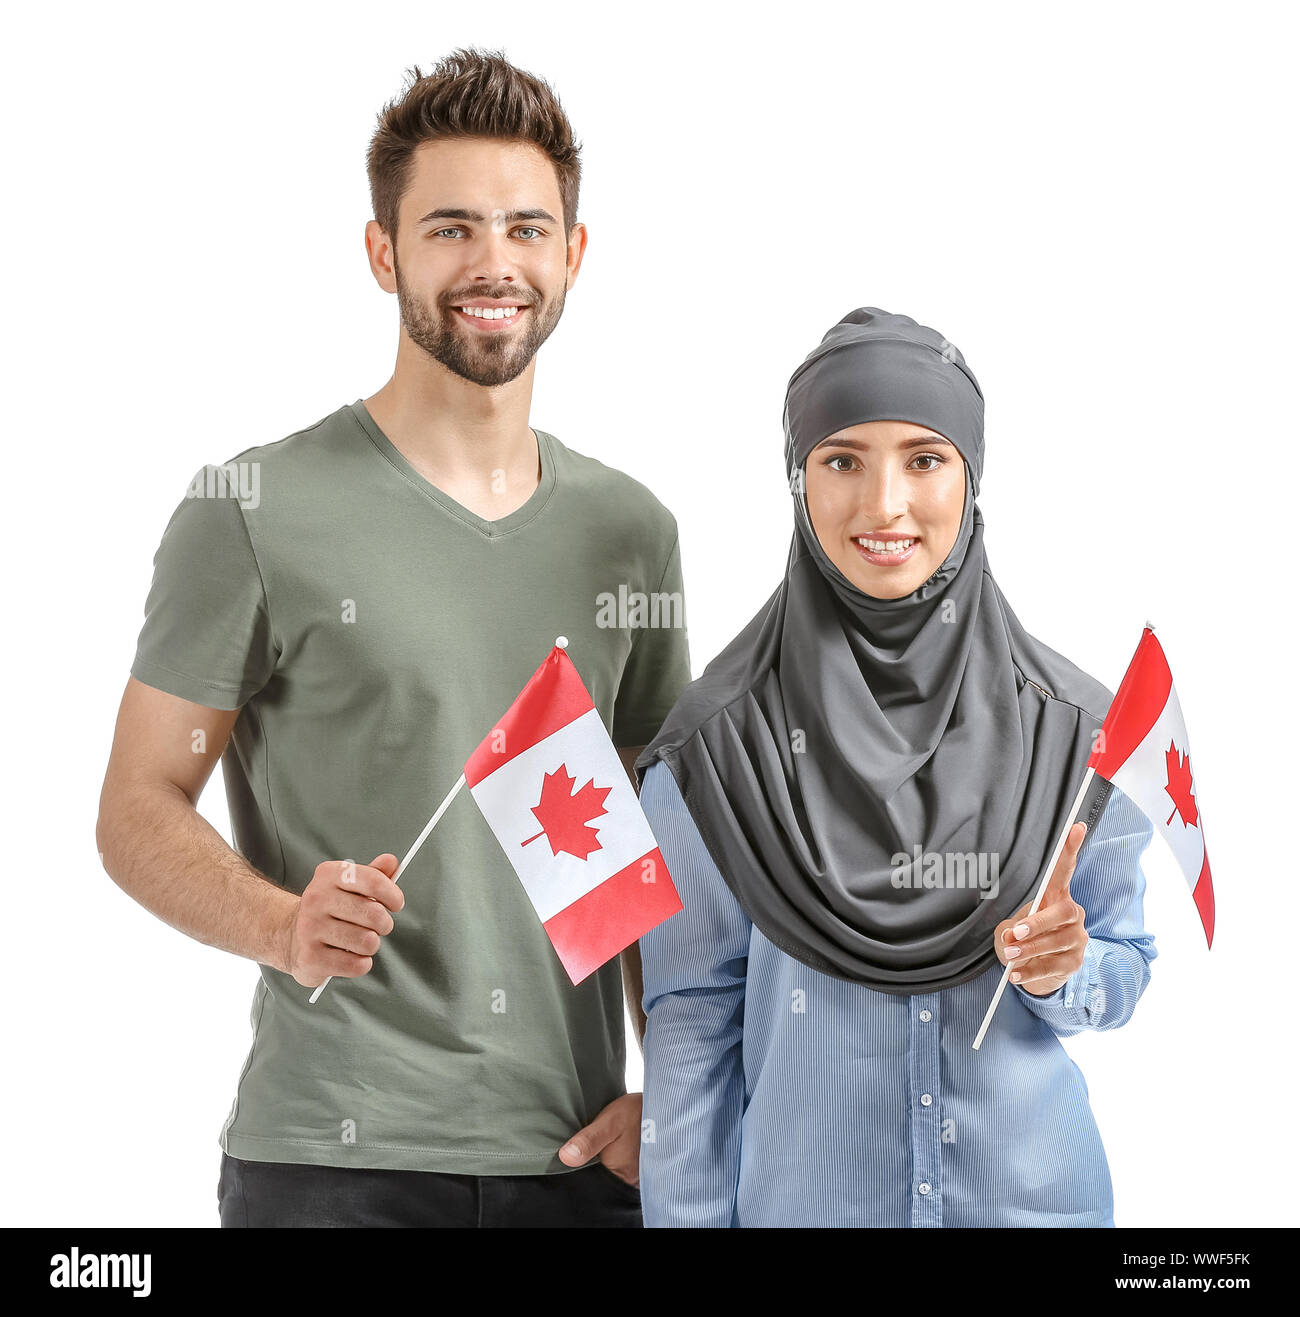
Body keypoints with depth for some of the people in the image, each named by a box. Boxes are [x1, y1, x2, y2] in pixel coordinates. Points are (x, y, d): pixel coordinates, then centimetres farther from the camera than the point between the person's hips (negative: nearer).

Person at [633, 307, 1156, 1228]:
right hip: (804, 1196, -1)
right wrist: (691, 1217, -9)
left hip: (1032, 1190, 2)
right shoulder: (718, 745, -9)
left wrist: (1063, 971, -16)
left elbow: (1125, 967, 5)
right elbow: (692, 1017, -6)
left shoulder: (1073, 727, -4)